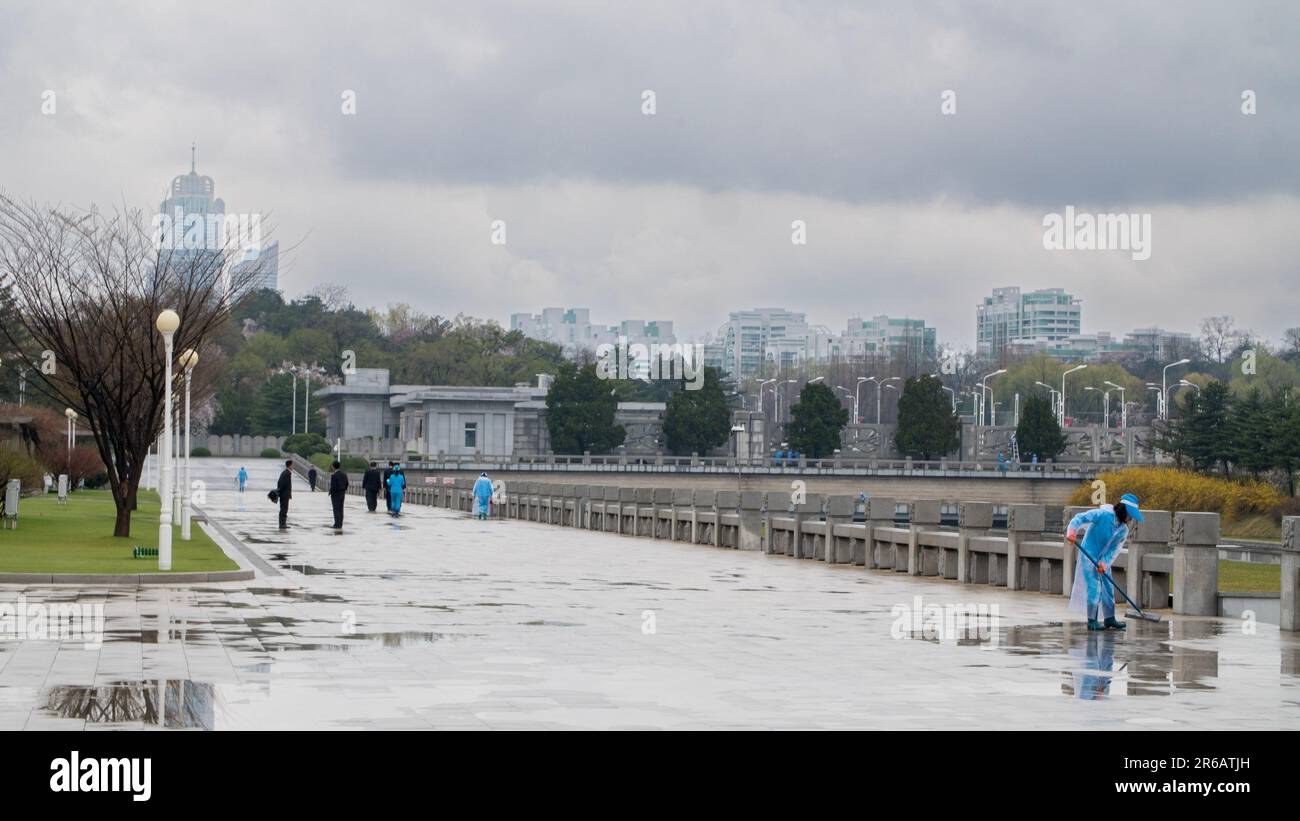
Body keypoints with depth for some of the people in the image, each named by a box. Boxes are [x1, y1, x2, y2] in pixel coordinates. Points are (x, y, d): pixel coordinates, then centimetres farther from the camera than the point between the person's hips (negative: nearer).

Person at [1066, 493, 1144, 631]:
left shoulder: (1123, 530, 1)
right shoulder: (1103, 515, -19)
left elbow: (1114, 550, -5)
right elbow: (1081, 518, -23)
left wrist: (1104, 562, -21)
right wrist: (1072, 530, -41)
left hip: (1104, 560, 7)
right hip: (1089, 556, -7)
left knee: (1108, 588, 10)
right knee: (1094, 587, -12)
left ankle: (1109, 619, 21)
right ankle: (1092, 621, -7)